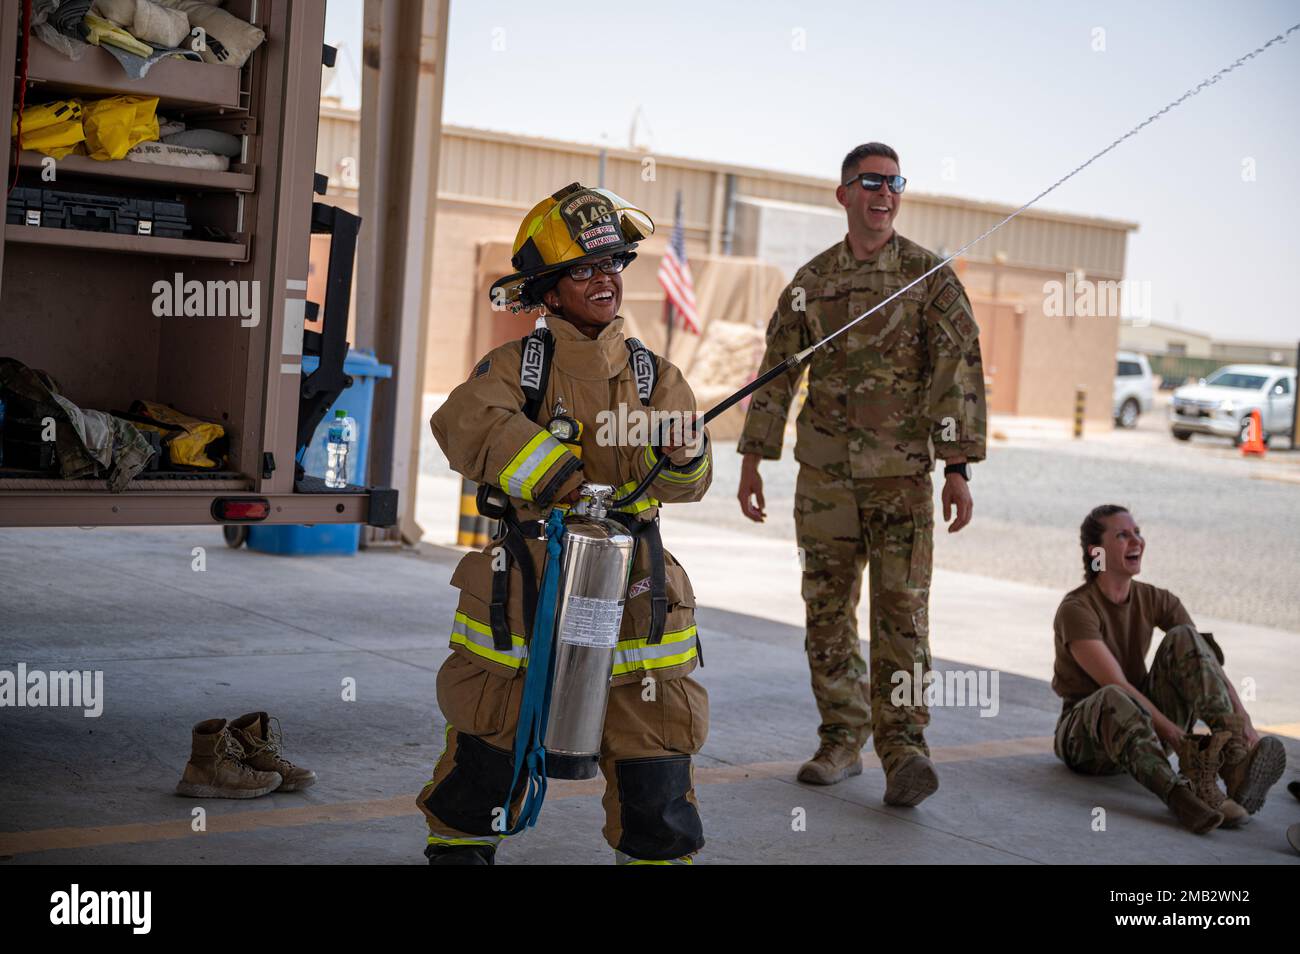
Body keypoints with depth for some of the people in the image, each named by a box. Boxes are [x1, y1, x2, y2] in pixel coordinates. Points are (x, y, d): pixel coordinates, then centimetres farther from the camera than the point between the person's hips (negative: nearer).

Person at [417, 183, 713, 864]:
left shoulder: (653, 375, 8)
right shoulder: (516, 366, 0)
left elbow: (685, 482, -3)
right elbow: (466, 419, -21)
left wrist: (682, 458, -26)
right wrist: (553, 477, -30)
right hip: (524, 577, -1)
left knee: (652, 731, 2)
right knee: (490, 729, 11)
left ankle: (659, 851, 23)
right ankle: (459, 837, 35)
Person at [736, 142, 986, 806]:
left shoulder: (930, 276, 0)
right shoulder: (810, 281, 9)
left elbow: (959, 371, -5)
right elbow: (777, 371, 14)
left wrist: (958, 469, -12)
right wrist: (753, 461, 11)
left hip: (902, 474, -3)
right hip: (823, 472, 3)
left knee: (902, 609, -8)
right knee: (827, 610, 7)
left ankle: (902, 749, -6)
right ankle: (843, 739, 18)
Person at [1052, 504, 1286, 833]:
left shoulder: (1155, 601, 2)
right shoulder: (1076, 610, -16)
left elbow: (1208, 664, -8)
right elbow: (1116, 685, -26)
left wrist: (1244, 723, -24)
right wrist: (1177, 737, -34)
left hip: (1146, 723, 5)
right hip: (1087, 733, -5)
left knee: (1184, 638, -18)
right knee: (1114, 700, -41)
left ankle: (1235, 759, -36)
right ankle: (1181, 795, -63)